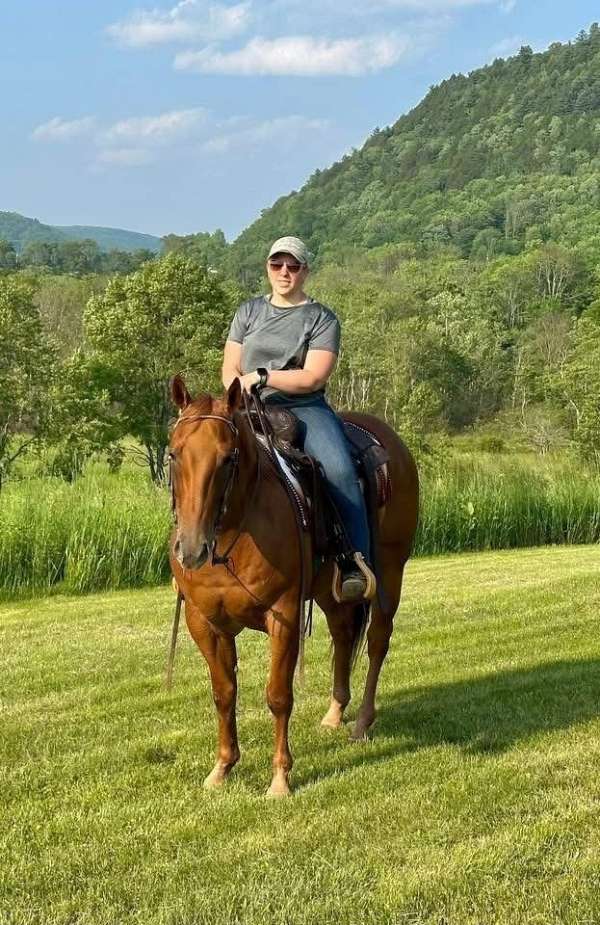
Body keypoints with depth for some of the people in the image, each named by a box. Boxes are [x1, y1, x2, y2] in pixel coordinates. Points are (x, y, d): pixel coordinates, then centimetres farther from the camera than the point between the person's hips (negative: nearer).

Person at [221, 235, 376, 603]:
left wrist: (263, 376, -12)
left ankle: (357, 565, -28)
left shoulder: (322, 319, 5)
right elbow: (230, 371, 15)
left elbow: (313, 378, -7)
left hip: (305, 409, -3)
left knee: (340, 470, -29)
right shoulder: (249, 312, 18)